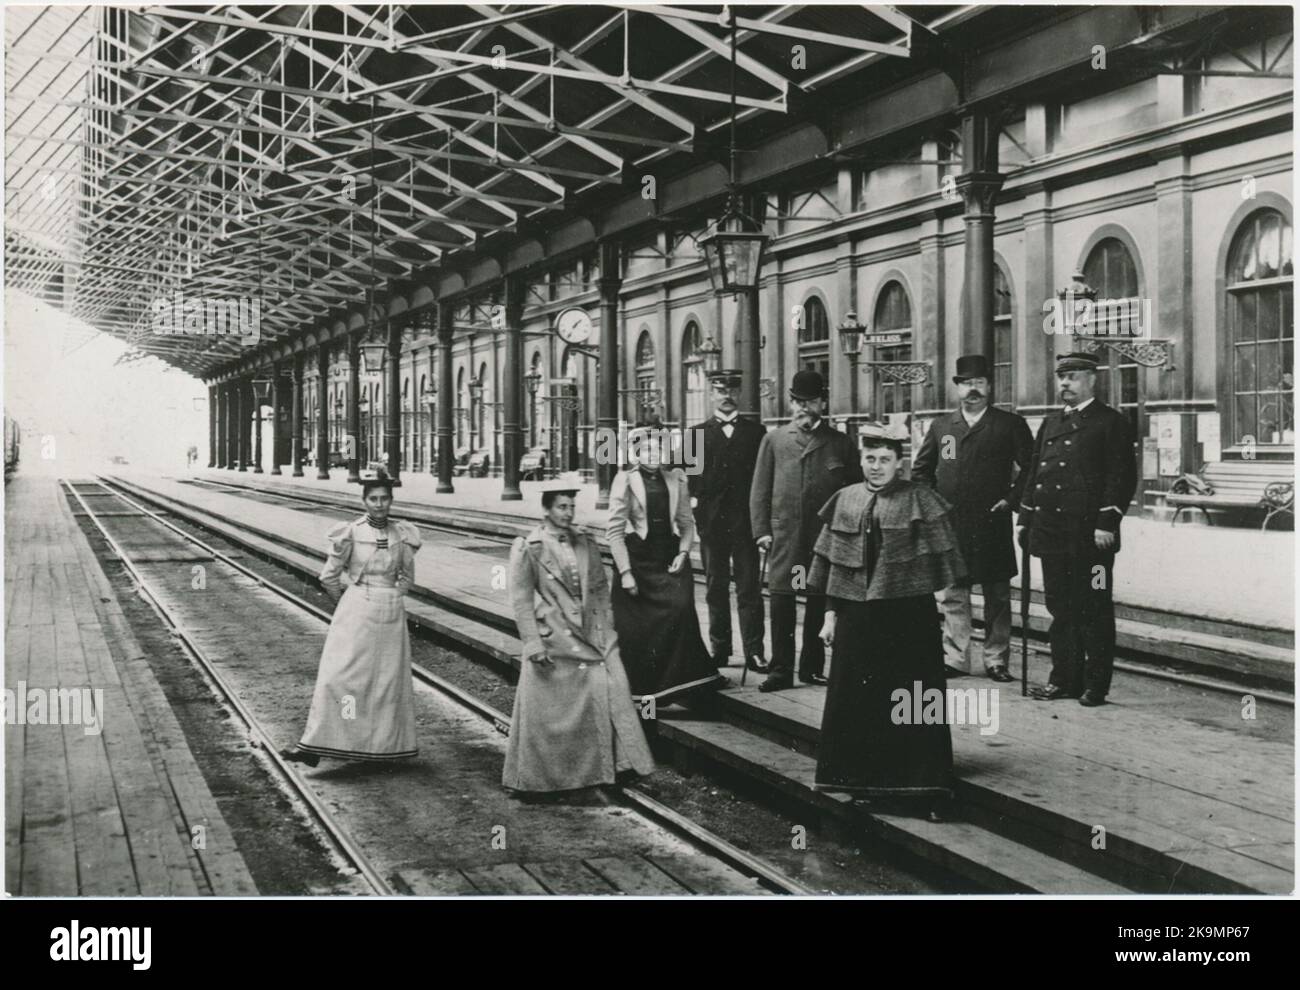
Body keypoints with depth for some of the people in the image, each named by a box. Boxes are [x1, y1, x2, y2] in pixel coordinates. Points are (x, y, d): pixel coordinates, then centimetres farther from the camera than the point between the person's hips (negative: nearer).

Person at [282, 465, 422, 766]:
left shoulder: (403, 535, 3)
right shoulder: (351, 533, -6)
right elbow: (329, 577, 2)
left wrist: (390, 598, 9)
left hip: (391, 615, 3)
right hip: (355, 613, -3)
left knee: (389, 679, 7)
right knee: (337, 675, -7)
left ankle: (386, 745, 17)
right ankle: (314, 747, -7)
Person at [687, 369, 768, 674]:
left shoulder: (756, 432, 8)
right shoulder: (698, 433, 9)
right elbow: (691, 477, 6)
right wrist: (695, 501, -9)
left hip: (745, 519, -1)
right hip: (711, 520, 1)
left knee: (749, 587, -3)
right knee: (716, 587, 7)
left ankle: (754, 652, -2)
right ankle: (719, 649, 14)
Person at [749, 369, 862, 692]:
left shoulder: (841, 442, 9)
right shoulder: (773, 440, 9)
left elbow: (857, 489, 10)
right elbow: (760, 490, 8)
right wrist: (761, 531, -1)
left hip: (826, 535, 0)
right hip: (784, 535, 0)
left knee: (819, 602, 5)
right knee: (781, 601, -3)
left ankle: (813, 667, 15)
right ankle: (781, 670, 3)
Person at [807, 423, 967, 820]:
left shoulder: (920, 500, -4)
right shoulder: (845, 501, 7)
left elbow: (943, 562, -5)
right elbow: (834, 564, 10)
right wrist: (830, 613, 8)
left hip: (909, 613, -4)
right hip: (857, 614, 4)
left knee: (915, 704, 0)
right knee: (857, 699, 9)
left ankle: (929, 789, 7)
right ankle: (861, 780, 22)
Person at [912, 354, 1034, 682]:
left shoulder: (1010, 424, 3)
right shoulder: (940, 426, 11)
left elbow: (1030, 467, 2)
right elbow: (920, 469, 18)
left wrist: (1012, 498, -6)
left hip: (993, 524, -2)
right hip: (949, 524, 2)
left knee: (997, 596, 3)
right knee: (951, 595, 5)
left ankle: (996, 661, 11)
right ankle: (954, 659, 13)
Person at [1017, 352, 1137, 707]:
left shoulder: (1112, 423, -2)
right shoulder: (1050, 424, 18)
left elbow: (1122, 477, -8)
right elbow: (1033, 474, 21)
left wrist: (1107, 523, -15)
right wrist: (1026, 518, 13)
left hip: (1090, 535, -6)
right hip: (1052, 534, 6)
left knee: (1094, 611, 0)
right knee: (1060, 608, 11)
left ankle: (1096, 686, 6)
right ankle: (1065, 678, 20)